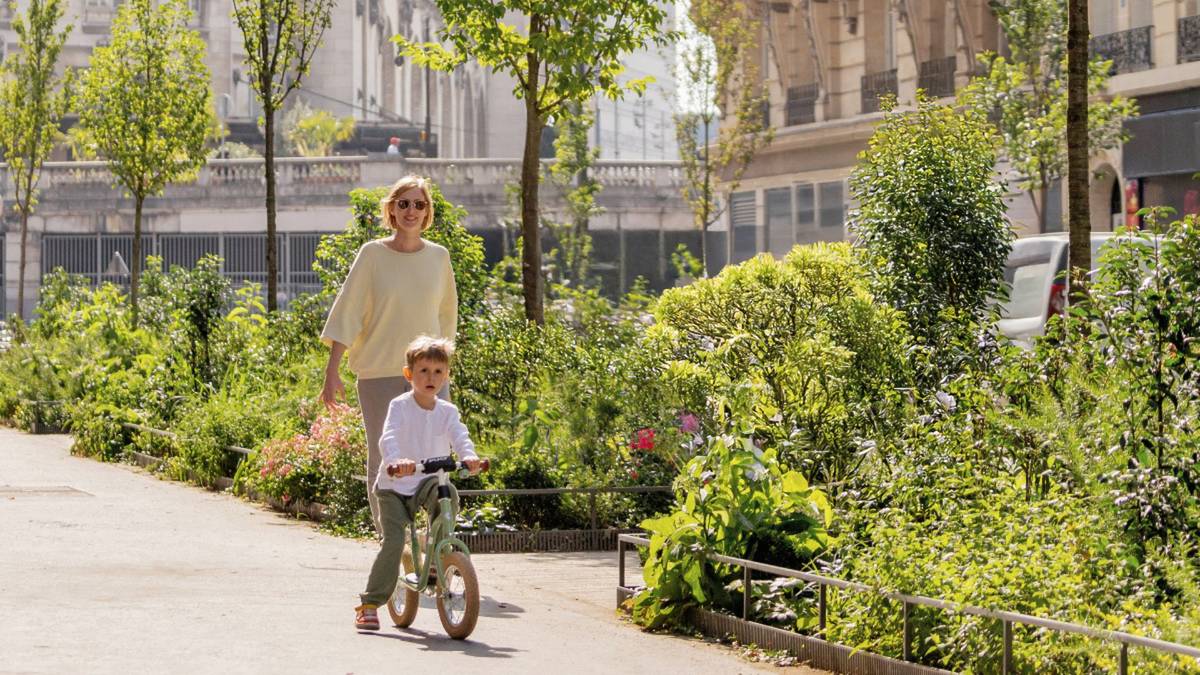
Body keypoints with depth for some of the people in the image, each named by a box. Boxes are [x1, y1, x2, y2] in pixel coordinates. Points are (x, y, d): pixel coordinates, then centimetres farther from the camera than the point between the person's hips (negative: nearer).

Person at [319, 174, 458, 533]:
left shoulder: (438, 257, 6)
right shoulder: (372, 254, -2)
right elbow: (347, 313, -3)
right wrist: (332, 372, -8)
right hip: (379, 373, -2)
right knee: (382, 461, 0)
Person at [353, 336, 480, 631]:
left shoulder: (447, 411, 4)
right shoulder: (400, 406, -8)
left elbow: (460, 436, -13)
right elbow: (388, 438, -25)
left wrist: (468, 456, -37)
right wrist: (395, 461, -47)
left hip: (428, 480, 3)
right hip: (394, 484, -3)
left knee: (448, 494, -32)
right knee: (393, 541, -17)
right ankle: (369, 604, -6)